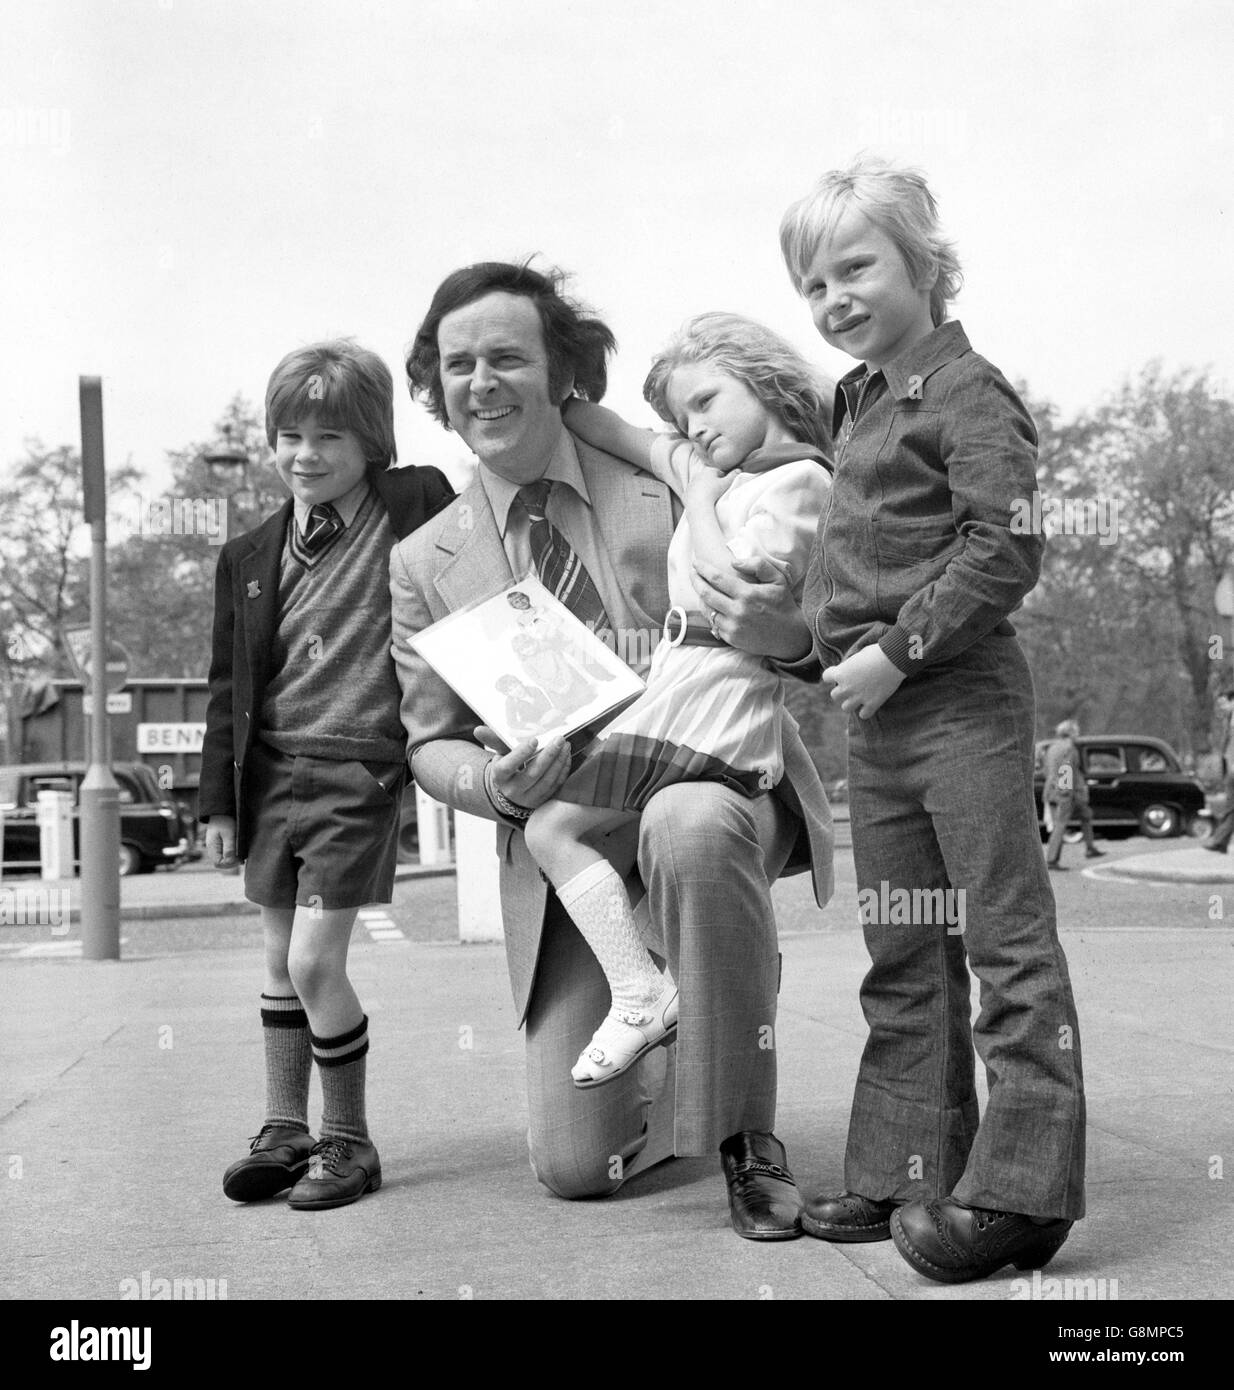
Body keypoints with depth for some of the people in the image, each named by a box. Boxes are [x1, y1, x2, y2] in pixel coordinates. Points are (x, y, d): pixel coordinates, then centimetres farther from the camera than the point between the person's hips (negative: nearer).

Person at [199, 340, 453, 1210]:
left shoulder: (417, 506, -4)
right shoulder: (250, 558, 10)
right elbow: (230, 683, 12)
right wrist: (219, 798, 10)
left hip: (360, 768, -5)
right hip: (271, 769, 5)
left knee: (315, 961, -9)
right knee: (280, 958, 12)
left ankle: (349, 1143, 9)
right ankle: (285, 1130, 25)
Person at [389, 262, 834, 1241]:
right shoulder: (423, 566, 3)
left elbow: (824, 631, 1)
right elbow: (430, 745, 9)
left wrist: (791, 633, -25)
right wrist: (497, 784, -15)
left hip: (713, 782, -2)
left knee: (688, 827, -40)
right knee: (572, 1165, -5)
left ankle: (745, 1131, -17)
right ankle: (676, 1073, 33)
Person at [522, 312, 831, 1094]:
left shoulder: (797, 479, -5)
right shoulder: (713, 469, 20)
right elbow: (618, 437, 26)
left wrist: (703, 506, -7)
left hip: (710, 694, -9)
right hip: (692, 695, 9)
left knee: (553, 828, -13)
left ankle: (642, 995, -14)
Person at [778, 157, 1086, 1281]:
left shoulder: (967, 389, -8)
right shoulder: (856, 402, 17)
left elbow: (1008, 547, -18)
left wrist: (898, 647, -18)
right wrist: (835, 648, 14)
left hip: (962, 697, -9)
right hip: (873, 717, 9)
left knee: (1008, 943, -3)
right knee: (904, 960, 13)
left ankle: (1020, 1191, 1)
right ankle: (905, 1173, 22)